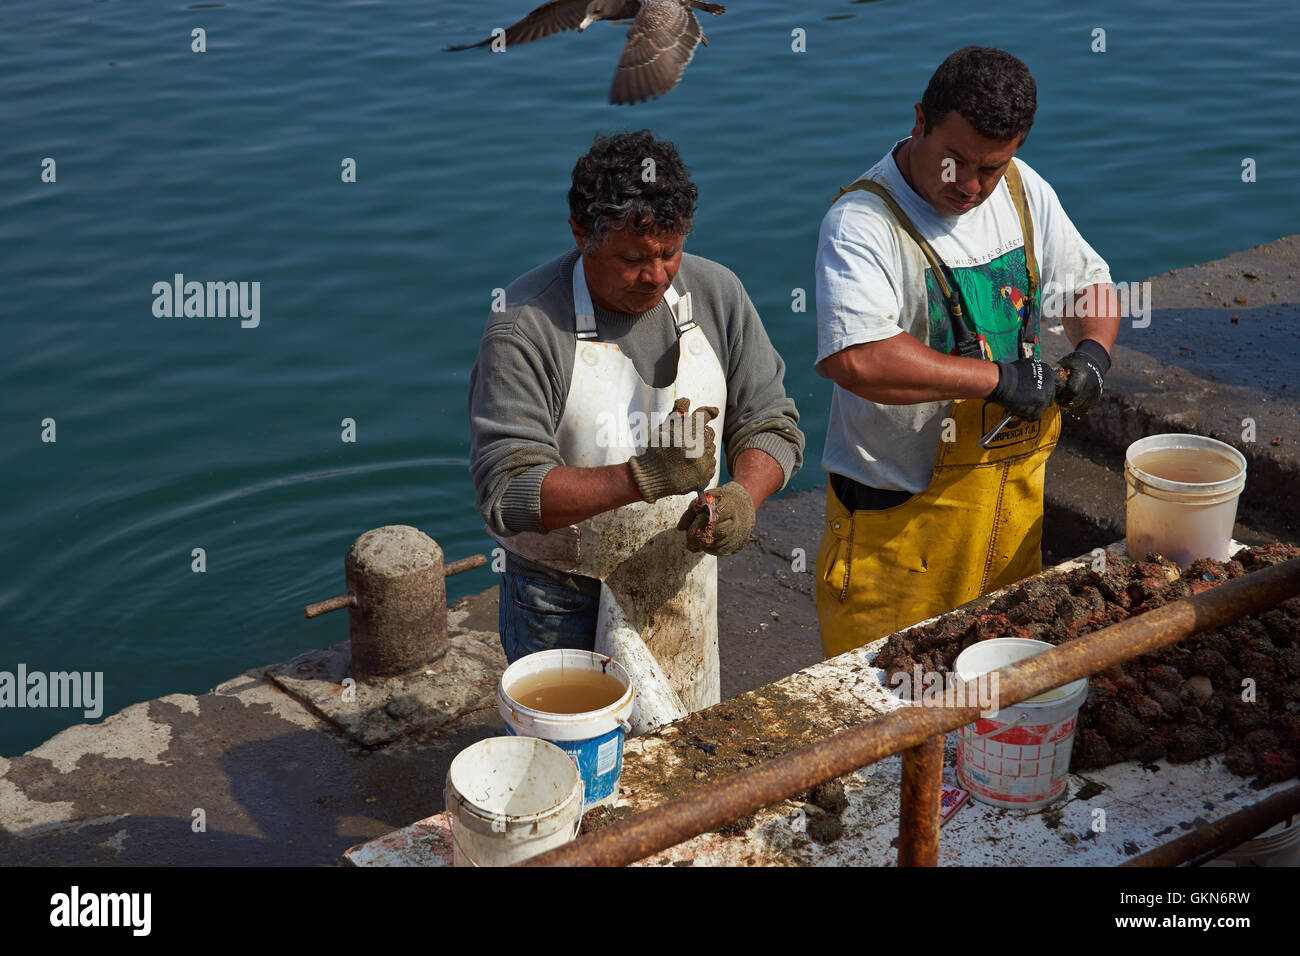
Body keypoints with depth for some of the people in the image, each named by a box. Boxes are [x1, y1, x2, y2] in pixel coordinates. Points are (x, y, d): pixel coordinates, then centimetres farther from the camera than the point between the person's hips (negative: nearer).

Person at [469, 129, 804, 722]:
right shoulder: (525, 327, -19)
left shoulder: (717, 295, -4)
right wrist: (640, 480, -34)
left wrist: (743, 495, -19)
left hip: (680, 586, 4)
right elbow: (507, 494, -24)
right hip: (562, 603, -4)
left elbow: (772, 424, 2)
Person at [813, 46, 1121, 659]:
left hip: (1015, 488, 6)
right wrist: (998, 378, -29)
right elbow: (855, 357, -37)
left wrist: (1093, 348, -4)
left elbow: (1089, 284, 19)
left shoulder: (1023, 192, 3)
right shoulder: (862, 222, -20)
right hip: (901, 504, -6)